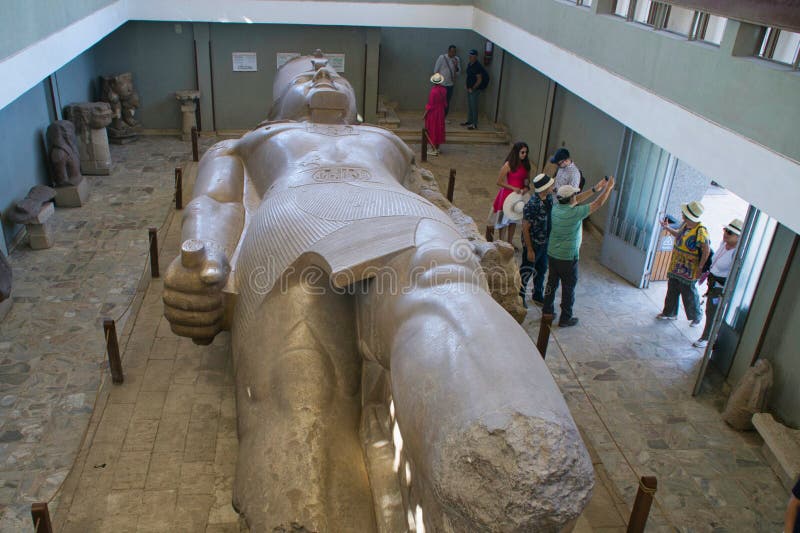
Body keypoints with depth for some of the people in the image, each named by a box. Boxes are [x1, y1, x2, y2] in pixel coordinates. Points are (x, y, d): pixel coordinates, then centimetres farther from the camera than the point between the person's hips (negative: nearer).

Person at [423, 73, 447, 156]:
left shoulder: (433, 90, -22)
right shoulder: (443, 90, -4)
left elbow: (430, 105, -19)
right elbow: (445, 103, 5)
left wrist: (425, 114, -10)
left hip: (432, 112, -6)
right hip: (441, 112, 6)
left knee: (432, 129, 3)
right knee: (439, 128, 15)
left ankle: (434, 149, 4)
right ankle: (437, 148, 23)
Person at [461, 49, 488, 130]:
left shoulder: (477, 66, -19)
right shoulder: (469, 64, 7)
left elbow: (479, 80, -20)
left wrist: (472, 89, -15)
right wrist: (467, 86, 12)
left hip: (475, 89, -9)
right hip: (469, 89, 9)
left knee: (474, 106, -5)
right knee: (469, 106, 16)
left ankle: (475, 124, 0)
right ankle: (469, 121, 28)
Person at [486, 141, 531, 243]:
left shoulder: (526, 164, -1)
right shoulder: (509, 165, -17)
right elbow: (499, 182, -15)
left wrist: (526, 187, -7)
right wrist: (513, 188, -22)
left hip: (519, 196, 6)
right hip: (507, 195, -6)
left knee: (514, 219, 16)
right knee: (504, 220, 8)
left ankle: (509, 243, 31)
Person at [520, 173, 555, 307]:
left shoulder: (549, 198, -5)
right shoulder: (532, 205, -30)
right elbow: (525, 228, -23)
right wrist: (529, 250, -19)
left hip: (545, 242, 8)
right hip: (533, 244, -8)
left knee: (541, 270, 23)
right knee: (526, 271, 12)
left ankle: (538, 296, 42)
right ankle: (520, 297, 33)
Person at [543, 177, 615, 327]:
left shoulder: (556, 208, -6)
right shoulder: (575, 213, -25)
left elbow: (576, 200, 9)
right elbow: (598, 203, -14)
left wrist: (595, 189, 9)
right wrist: (609, 187, -1)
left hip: (552, 254, 6)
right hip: (568, 258, -6)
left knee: (552, 283, 20)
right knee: (568, 288, 10)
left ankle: (547, 310, 33)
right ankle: (565, 318, 21)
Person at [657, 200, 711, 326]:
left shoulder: (700, 231, -25)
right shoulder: (685, 224, 0)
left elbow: (707, 250, -24)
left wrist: (700, 267, -22)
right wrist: (667, 228, 12)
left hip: (688, 270, -8)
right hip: (676, 266, 8)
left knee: (689, 294, 6)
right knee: (672, 290, 18)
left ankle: (696, 317, 27)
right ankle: (669, 313, 35)